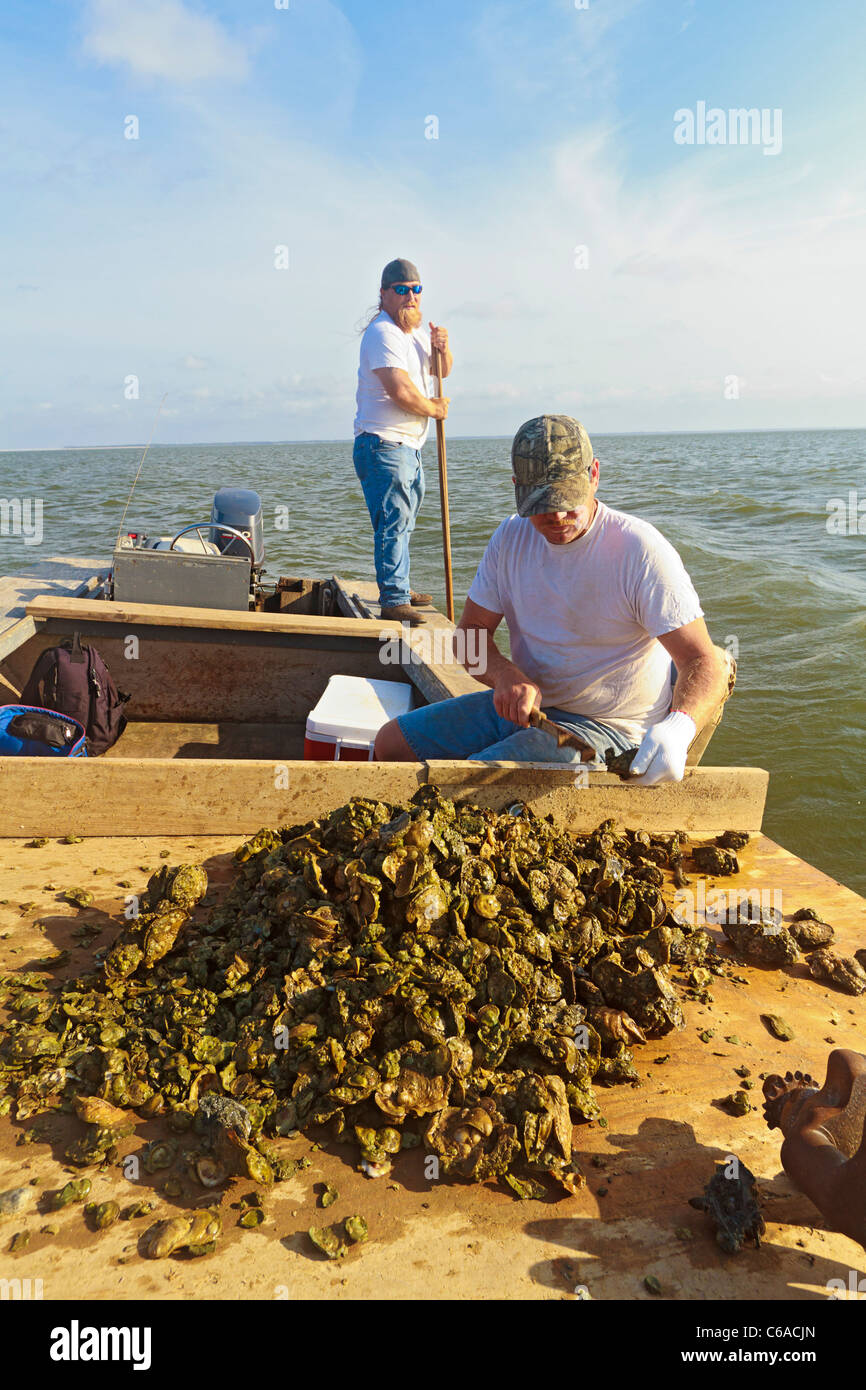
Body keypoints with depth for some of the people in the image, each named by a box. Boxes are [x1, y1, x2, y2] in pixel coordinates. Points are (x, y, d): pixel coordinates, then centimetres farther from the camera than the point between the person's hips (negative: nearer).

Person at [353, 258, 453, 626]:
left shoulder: (416, 331, 17)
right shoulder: (382, 333, -14)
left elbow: (442, 372, 25)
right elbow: (401, 391, -24)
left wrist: (442, 349, 3)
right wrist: (434, 409, -8)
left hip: (409, 446, 10)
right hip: (383, 445, -10)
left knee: (404, 520, 18)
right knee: (393, 522, -15)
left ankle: (399, 589, 29)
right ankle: (394, 601, -15)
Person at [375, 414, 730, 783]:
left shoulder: (641, 552, -19)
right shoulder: (510, 537, 0)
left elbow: (705, 663, -22)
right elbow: (471, 632, 3)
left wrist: (676, 728, -44)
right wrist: (505, 676, -20)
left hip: (604, 726, -7)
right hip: (521, 705, 7)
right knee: (392, 743, 4)